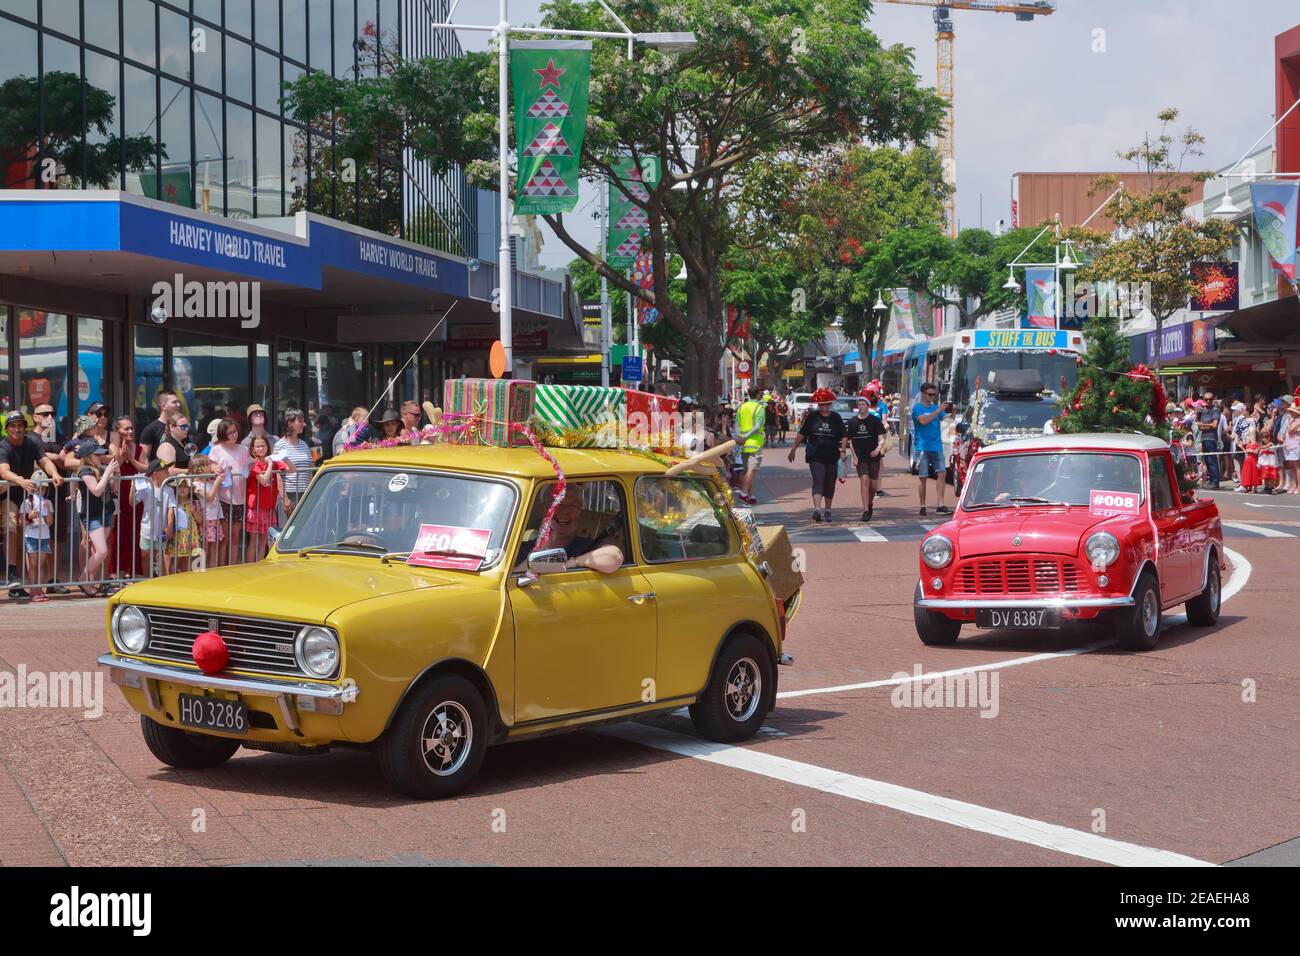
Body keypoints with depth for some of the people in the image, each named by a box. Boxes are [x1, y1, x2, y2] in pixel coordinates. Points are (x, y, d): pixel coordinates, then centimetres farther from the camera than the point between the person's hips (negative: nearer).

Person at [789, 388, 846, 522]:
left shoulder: (836, 417, 5)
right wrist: (793, 449, 6)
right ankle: (817, 509, -27)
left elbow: (843, 436, 5)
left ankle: (827, 510, 23)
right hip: (815, 456, -2)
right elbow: (801, 434, 8)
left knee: (830, 483, 10)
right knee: (818, 481, -16)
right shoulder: (812, 417, 3)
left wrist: (843, 451, -7)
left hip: (832, 456, 2)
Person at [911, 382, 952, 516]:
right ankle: (923, 507, 8)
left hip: (937, 447, 4)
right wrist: (938, 410, -22)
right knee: (923, 478, 0)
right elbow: (924, 420, -20)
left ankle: (940, 506, -12)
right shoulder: (917, 408, -2)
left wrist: (952, 412, -13)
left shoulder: (936, 407, 15)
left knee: (941, 474, -9)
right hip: (923, 448, -4)